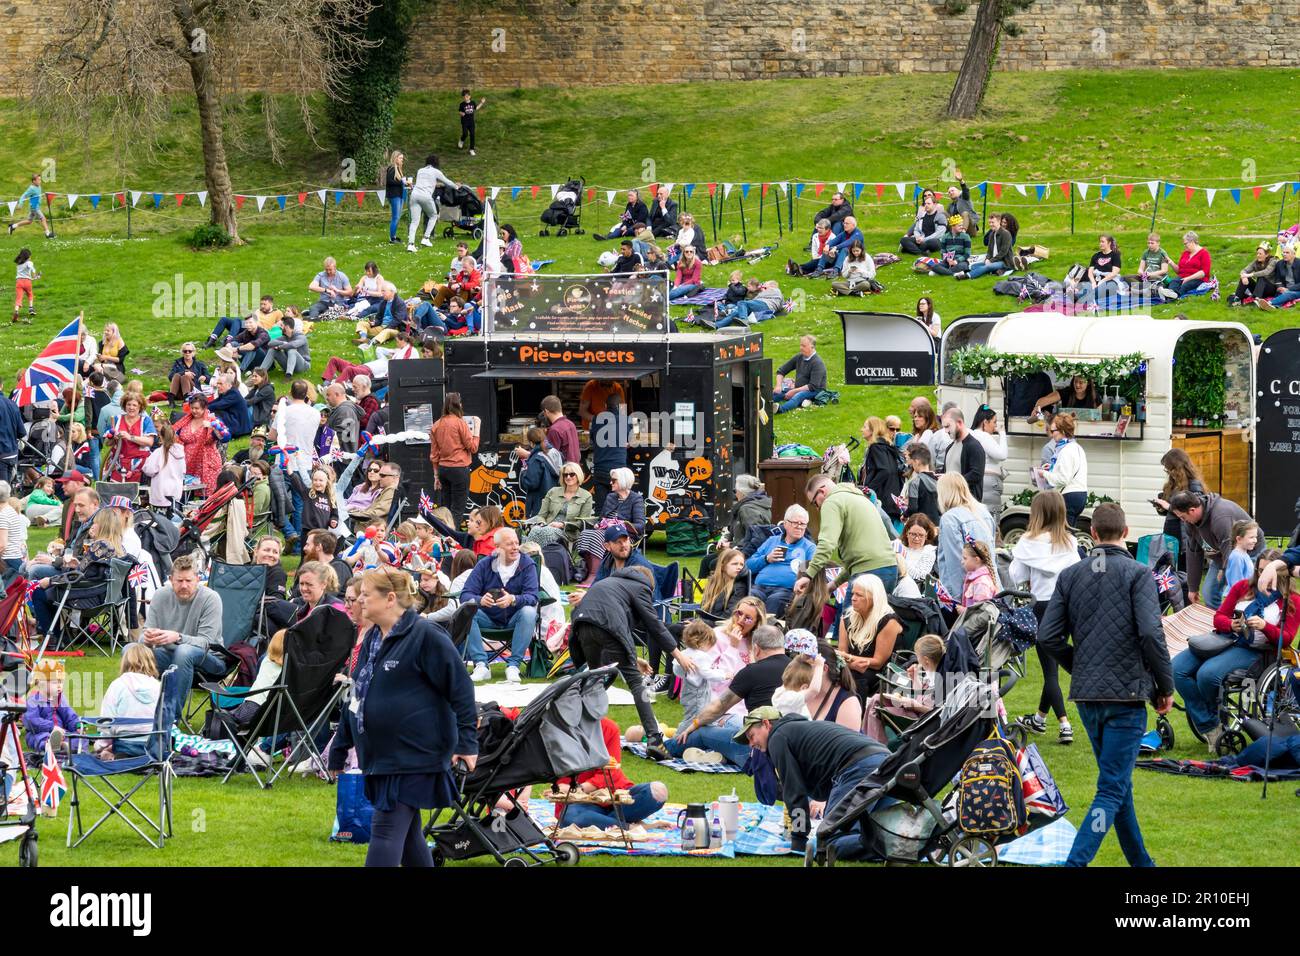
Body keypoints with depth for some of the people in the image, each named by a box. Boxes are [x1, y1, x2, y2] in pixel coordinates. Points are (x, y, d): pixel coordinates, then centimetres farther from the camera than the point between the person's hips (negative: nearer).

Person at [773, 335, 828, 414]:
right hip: (798, 390, 8)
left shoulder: (817, 363, -13)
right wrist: (778, 386, -2)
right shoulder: (799, 358, 8)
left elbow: (813, 386, -21)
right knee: (775, 394, -16)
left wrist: (794, 391, -23)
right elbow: (781, 371, 16)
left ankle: (780, 409, -71)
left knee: (798, 396, -41)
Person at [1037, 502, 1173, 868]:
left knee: (1119, 783, 19)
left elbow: (1048, 636, 3)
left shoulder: (1070, 576, 6)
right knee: (1112, 790, -6)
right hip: (1127, 693, -5)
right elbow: (1151, 633, -17)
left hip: (1086, 696, 5)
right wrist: (1166, 686, -4)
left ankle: (1141, 863, 28)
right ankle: (1075, 864, -21)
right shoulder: (1138, 574, -8)